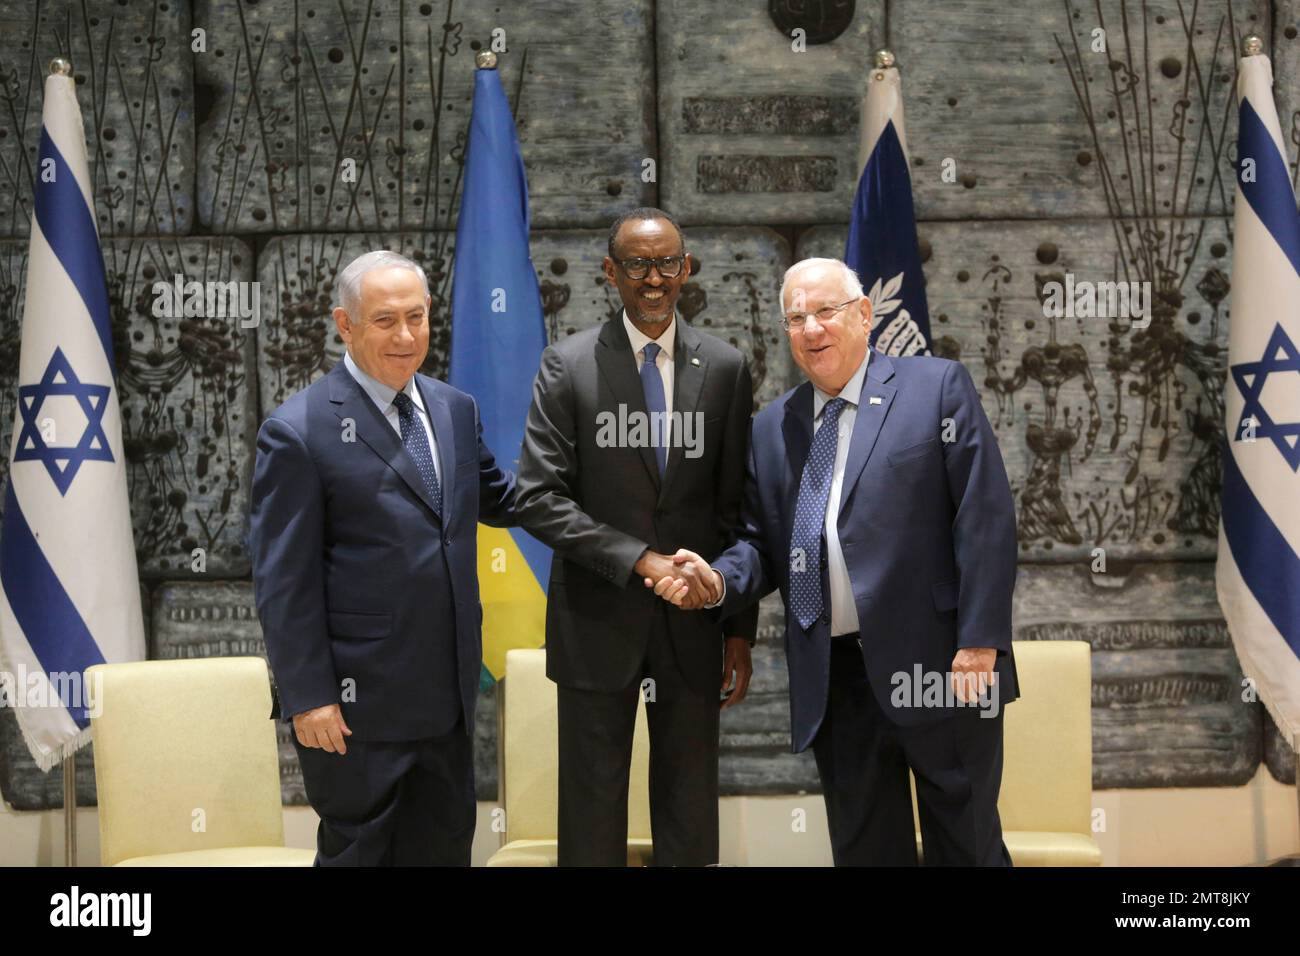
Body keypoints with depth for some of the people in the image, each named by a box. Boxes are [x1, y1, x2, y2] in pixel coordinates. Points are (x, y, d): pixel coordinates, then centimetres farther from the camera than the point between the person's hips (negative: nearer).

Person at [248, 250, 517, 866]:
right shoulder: (299, 431, -13)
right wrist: (307, 697, -15)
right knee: (358, 851, 10)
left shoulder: (455, 410, 7)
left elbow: (498, 500, 19)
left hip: (447, 696, 6)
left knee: (445, 847, 17)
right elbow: (282, 583, -13)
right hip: (357, 701, -6)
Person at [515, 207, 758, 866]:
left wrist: (740, 630, 4)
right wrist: (640, 560, -16)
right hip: (597, 621, -2)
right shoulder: (567, 366, -3)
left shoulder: (725, 369, 4)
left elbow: (737, 508, 6)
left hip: (692, 626, 2)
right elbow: (539, 499, -8)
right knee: (592, 817, 8)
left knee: (689, 822, 11)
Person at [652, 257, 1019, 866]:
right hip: (833, 680, 4)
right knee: (863, 849, 12)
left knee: (965, 845, 7)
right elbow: (761, 541, 15)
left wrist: (979, 641, -13)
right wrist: (719, 581, -7)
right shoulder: (772, 427, 13)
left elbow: (986, 518, -6)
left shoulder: (937, 386, 0)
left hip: (940, 667, -4)